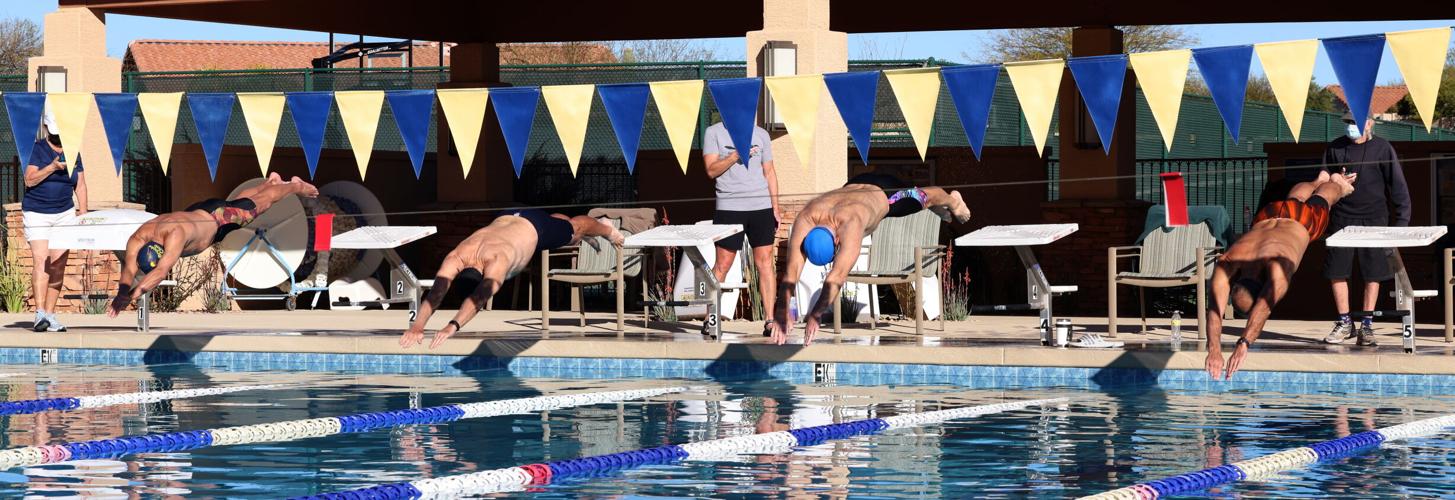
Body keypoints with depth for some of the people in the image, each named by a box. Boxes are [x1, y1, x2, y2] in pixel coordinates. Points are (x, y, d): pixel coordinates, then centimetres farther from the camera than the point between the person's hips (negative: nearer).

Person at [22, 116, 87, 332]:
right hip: (37, 214, -4)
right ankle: (40, 313, -23)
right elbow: (29, 179, -12)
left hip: (64, 214, 4)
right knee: (41, 262, -16)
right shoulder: (37, 149, -3)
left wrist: (83, 211, 3)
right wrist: (52, 167, -24)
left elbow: (80, 185, 13)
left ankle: (50, 315, 1)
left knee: (58, 266, -3)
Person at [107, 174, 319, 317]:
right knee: (239, 200, 36)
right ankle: (271, 181, 66)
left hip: (218, 217, -5)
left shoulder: (175, 234, -53)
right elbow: (129, 269, -44)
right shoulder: (138, 239, -38)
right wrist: (123, 290, -66)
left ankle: (296, 185, 54)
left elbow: (161, 272, -63)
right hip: (195, 212, 5)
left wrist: (133, 294, -74)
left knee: (259, 203, 25)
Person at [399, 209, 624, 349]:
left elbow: (480, 297, -64)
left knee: (573, 229, 29)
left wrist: (453, 326, -76)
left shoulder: (496, 261, -51)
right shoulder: (455, 258, -39)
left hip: (533, 228, -5)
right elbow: (436, 292, -48)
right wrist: (417, 325, -64)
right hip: (504, 220, 5)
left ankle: (607, 229, 63)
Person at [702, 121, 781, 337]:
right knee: (722, 264, -2)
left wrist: (775, 208, 10)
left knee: (765, 262, -1)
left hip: (761, 206, 3)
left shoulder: (760, 134, 12)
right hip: (729, 206, -3)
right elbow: (712, 170, -3)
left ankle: (769, 320, 1)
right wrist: (736, 155, -16)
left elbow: (769, 172, 15)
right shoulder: (713, 133, 4)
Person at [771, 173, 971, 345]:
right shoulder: (804, 220, -43)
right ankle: (941, 211, 70)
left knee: (923, 198, 30)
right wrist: (782, 314, -57)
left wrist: (815, 315, -68)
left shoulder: (849, 224, -55)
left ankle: (952, 201, 65)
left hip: (883, 193, -5)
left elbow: (838, 274, -62)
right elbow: (792, 270, -46)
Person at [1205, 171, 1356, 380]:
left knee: (1319, 201, 34)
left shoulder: (1278, 266, -54)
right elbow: (1214, 309, -54)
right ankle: (1319, 180, 71)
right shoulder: (1225, 266, -45)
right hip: (1266, 218, 3)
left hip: (1301, 222, -3)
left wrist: (1243, 345, -78)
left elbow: (1264, 307, -66)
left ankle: (1336, 183, 68)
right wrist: (1214, 350, -71)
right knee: (1296, 198, 39)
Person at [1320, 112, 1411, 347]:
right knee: (1337, 272, 1)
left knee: (1373, 274, 1)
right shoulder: (1335, 148, 4)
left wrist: (1402, 222, -5)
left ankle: (1366, 326, 9)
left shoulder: (1382, 149, -2)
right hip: (1342, 219, 2)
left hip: (1373, 219, -2)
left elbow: (1398, 186, 0)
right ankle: (1344, 323, 13)